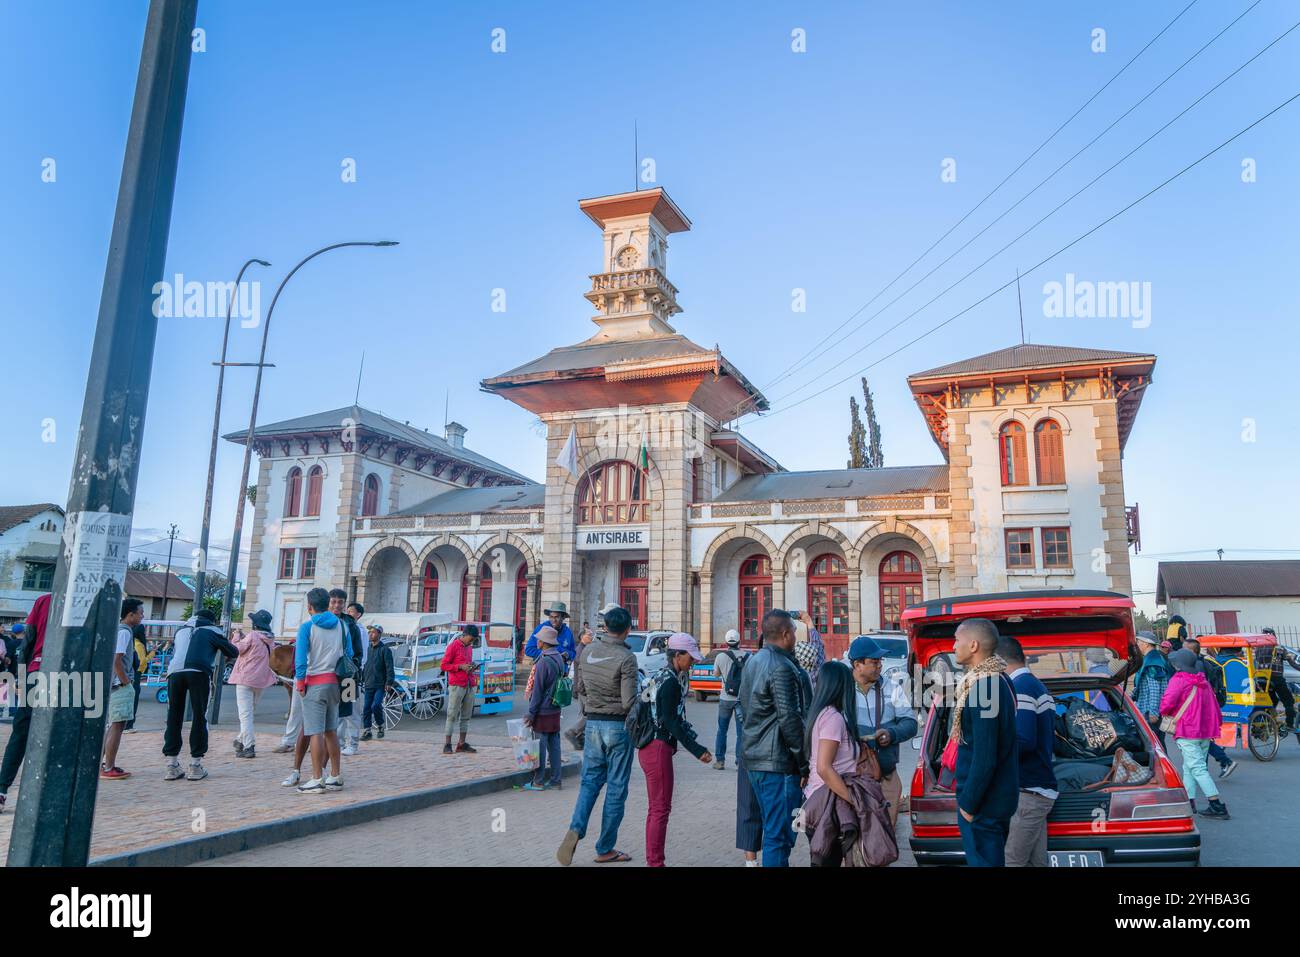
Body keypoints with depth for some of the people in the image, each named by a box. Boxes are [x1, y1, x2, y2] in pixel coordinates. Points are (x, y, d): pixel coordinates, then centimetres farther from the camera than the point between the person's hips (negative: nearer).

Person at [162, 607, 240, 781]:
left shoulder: (181, 630, 31)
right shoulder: (212, 630, 19)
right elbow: (234, 653, 21)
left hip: (174, 672, 4)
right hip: (198, 673, -4)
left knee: (174, 718, 11)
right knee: (199, 718, 5)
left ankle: (172, 766, 12)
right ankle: (195, 766, 6)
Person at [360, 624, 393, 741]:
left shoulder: (385, 649, -5)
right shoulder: (368, 649, 12)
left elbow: (389, 667, -8)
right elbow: (364, 665, 20)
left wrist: (389, 682, -14)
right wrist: (362, 679, 15)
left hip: (380, 685, -6)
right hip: (369, 685, 6)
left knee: (376, 705, -16)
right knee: (366, 708, 4)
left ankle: (380, 726, 6)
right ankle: (366, 731, 13)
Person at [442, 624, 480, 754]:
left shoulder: (469, 648, 19)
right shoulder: (453, 646, -4)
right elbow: (444, 665, -6)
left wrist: (473, 666, 9)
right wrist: (460, 667, -15)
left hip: (470, 685, 7)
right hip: (456, 685, -7)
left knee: (466, 715, 7)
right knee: (452, 714, -4)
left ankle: (462, 744, 12)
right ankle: (447, 744, 0)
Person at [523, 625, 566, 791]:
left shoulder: (544, 662, -19)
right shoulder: (559, 658, 8)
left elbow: (538, 690, -17)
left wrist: (531, 712, -11)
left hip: (543, 711, -8)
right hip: (555, 710, 8)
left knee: (540, 747, 0)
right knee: (554, 746, 12)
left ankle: (538, 782, 7)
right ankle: (555, 779, 16)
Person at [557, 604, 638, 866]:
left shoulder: (587, 651, 2)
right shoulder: (626, 658, -16)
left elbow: (577, 689, 10)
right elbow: (629, 702, -17)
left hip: (592, 724, 5)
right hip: (618, 726, -5)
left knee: (590, 780, 14)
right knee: (616, 788, 6)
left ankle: (576, 829, -9)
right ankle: (605, 849, 14)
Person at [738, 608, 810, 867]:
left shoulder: (752, 662, 13)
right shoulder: (782, 667, -16)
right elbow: (789, 719, -19)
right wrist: (805, 763, -12)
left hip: (754, 759, 9)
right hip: (779, 762, -9)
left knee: (772, 828, 19)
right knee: (779, 835, -2)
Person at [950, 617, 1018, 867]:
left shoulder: (982, 687, -24)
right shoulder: (999, 680, 7)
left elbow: (984, 757, -25)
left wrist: (968, 804, -16)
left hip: (984, 802, -9)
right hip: (998, 795, 9)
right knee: (991, 858, 19)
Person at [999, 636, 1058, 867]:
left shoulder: (1019, 686, -15)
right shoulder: (1040, 687, 15)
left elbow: (1023, 742, -22)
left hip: (1027, 792, -10)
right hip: (1040, 787, 10)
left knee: (1010, 862, -6)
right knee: (1036, 862, 11)